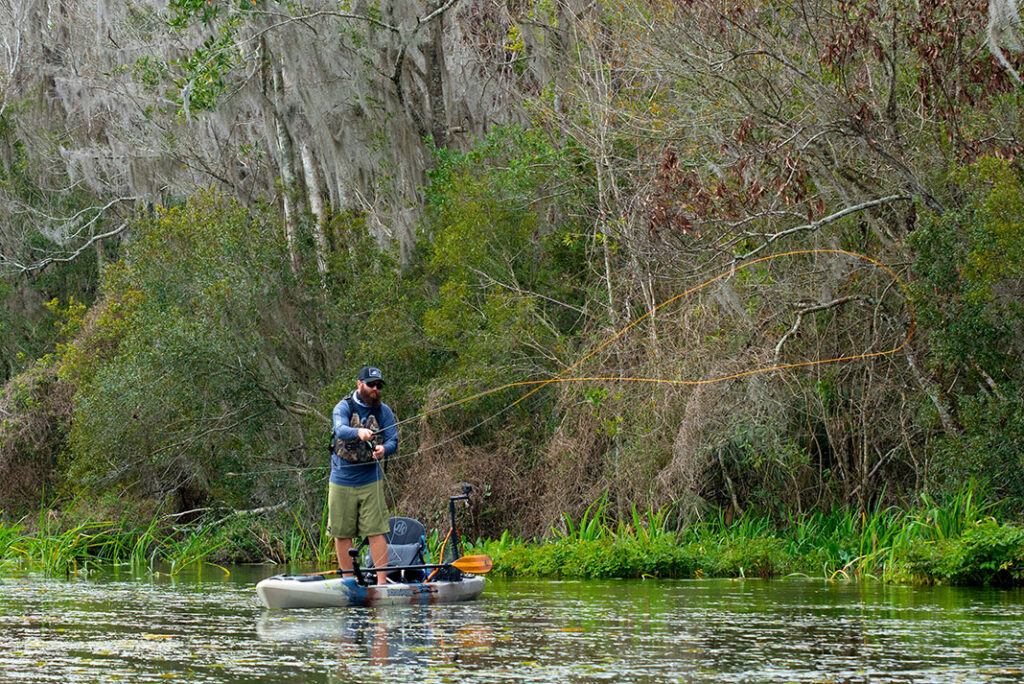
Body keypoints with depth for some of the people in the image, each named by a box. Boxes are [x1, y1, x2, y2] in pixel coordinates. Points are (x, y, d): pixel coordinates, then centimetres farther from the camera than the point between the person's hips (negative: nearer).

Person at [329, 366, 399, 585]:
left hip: (371, 480, 1)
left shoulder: (384, 411, 4)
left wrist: (384, 449, -26)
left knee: (376, 531, -7)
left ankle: (382, 581, -6)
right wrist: (359, 432, -46)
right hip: (342, 480, -1)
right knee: (342, 533, 4)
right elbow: (340, 430, -24)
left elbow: (393, 441, -2)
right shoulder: (344, 407, -4)